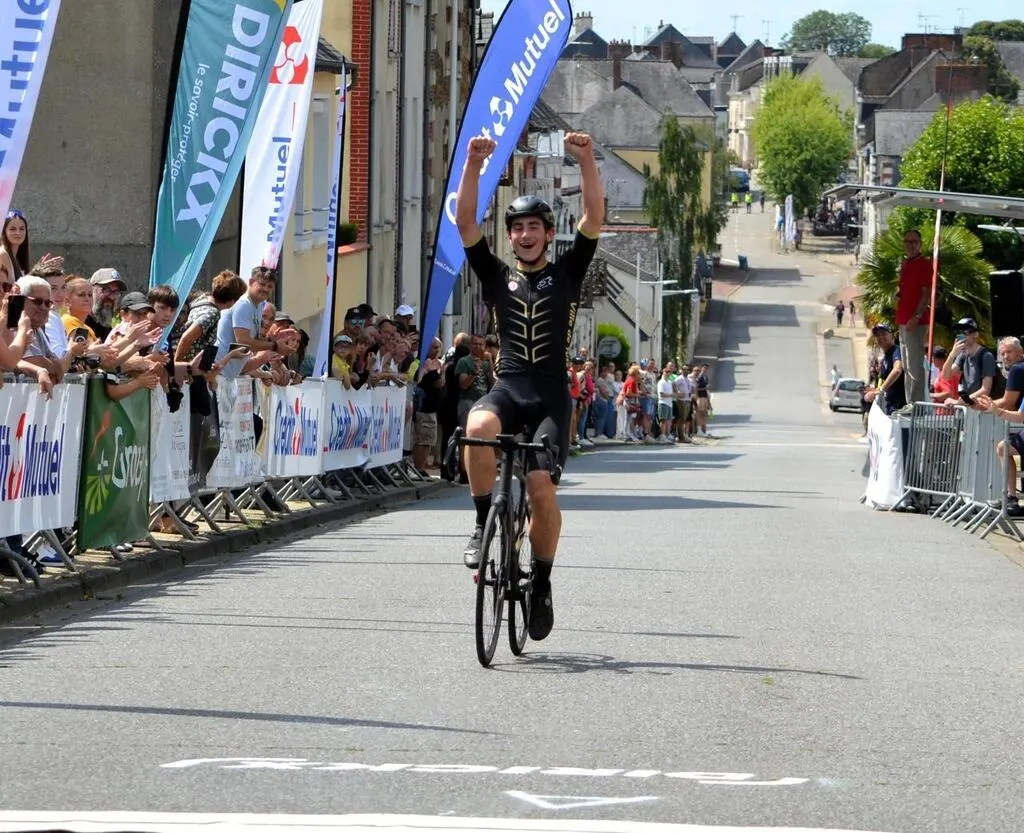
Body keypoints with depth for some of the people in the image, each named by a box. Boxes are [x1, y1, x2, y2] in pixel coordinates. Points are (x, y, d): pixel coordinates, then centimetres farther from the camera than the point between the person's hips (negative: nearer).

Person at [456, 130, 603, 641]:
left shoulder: (567, 274, 10)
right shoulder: (497, 276, 13)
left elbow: (594, 218, -2)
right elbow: (464, 221, 3)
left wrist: (586, 160, -12)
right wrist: (474, 164, -7)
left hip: (550, 398, -1)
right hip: (507, 389, 1)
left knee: (541, 490, -14)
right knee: (478, 428, -35)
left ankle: (541, 584, 6)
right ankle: (484, 523, -17)